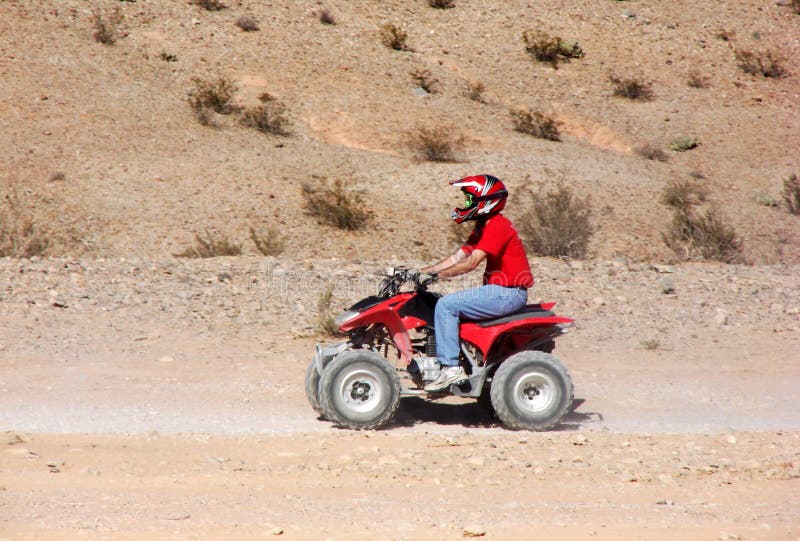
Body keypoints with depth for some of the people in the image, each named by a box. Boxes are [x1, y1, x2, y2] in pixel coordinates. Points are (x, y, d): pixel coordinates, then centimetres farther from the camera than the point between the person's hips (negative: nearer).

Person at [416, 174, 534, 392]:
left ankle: (451, 367, -21)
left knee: (446, 305, -18)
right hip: (500, 292, 11)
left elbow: (471, 263, -23)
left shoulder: (497, 226, -15)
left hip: (508, 293, -11)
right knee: (445, 306, 13)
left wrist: (436, 275, -22)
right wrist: (422, 272, 7)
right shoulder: (483, 228, 18)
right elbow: (458, 257, 15)